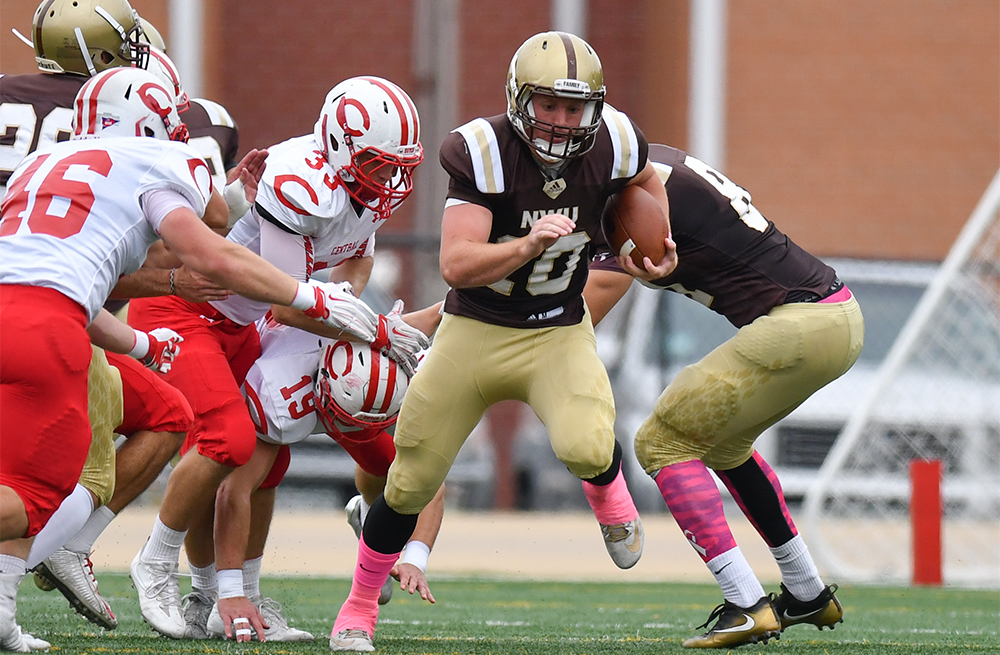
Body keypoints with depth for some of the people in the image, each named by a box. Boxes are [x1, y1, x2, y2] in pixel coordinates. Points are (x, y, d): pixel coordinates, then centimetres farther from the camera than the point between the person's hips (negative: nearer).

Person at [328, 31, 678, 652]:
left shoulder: (611, 146, -12)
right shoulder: (484, 152, -22)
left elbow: (645, 181, 15)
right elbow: (457, 266, -27)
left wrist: (658, 245, 2)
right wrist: (530, 245, -39)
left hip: (559, 333, 1)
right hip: (475, 330, -1)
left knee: (586, 447, -28)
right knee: (411, 482, 4)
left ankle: (608, 487, 11)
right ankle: (360, 605, 28)